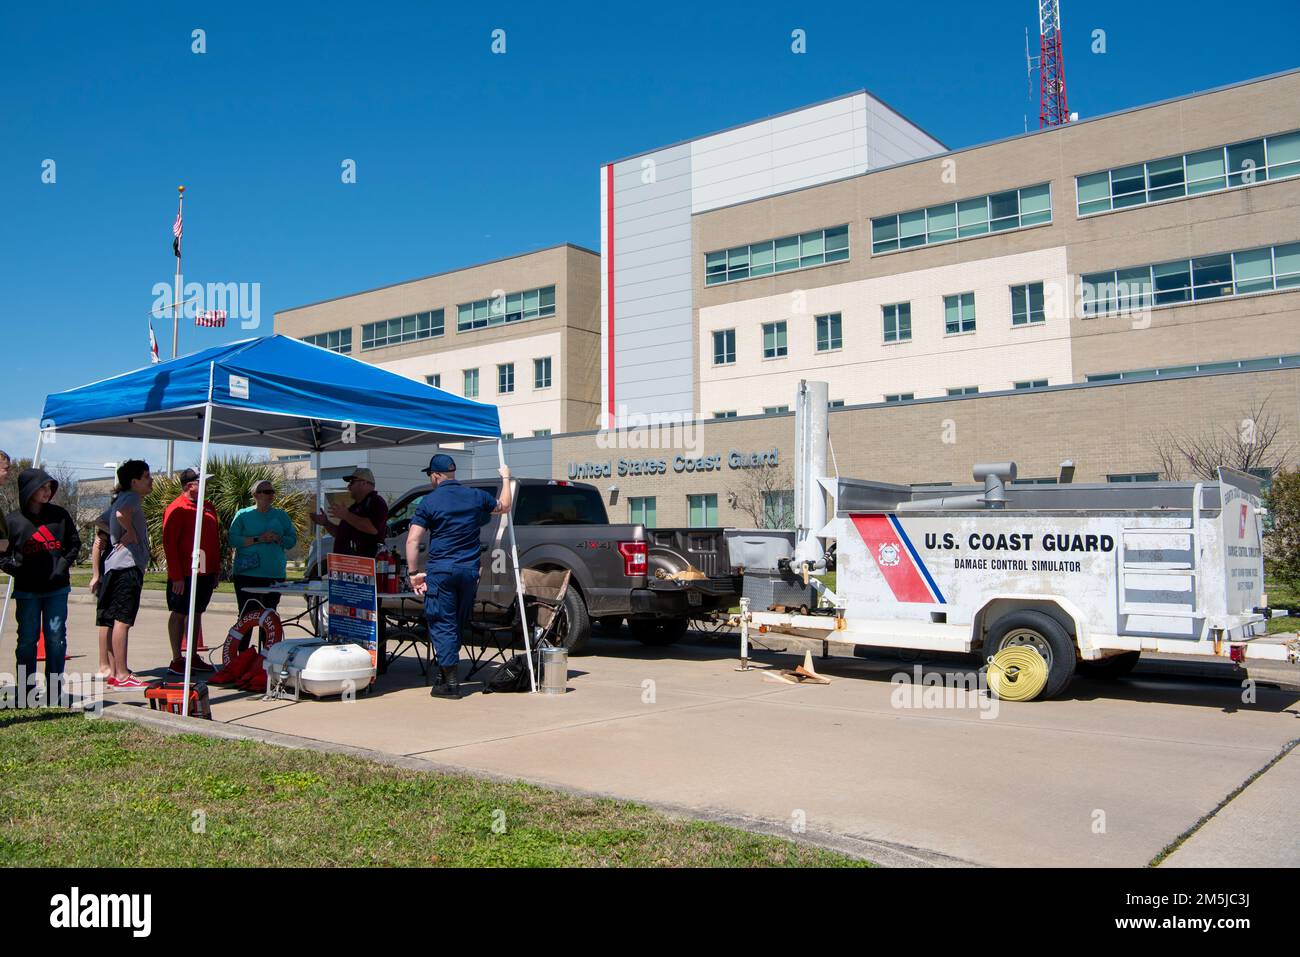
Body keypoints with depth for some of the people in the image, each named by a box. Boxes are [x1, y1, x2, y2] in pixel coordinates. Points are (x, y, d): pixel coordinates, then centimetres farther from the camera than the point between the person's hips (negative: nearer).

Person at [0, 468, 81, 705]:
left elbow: (74, 543, 13)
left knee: (56, 637, 2)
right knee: (27, 639, 5)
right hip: (27, 590, -1)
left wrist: (64, 564, -1)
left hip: (57, 589, 1)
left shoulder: (59, 515, 4)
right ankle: (26, 690, 15)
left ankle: (54, 690, 11)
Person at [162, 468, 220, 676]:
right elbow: (169, 543, -14)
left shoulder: (208, 507, 12)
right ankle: (176, 660, 7)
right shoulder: (177, 509, -10)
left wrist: (216, 571, 15)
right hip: (184, 575, -7)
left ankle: (193, 657, 20)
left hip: (206, 573, 7)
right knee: (179, 613, 1)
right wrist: (177, 576, -17)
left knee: (197, 613, 12)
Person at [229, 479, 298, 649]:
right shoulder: (243, 514, 4)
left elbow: (293, 539, 10)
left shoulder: (281, 515, 12)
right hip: (248, 573, -2)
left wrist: (278, 539, -9)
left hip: (275, 574, 3)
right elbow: (233, 540, -6)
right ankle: (242, 653, 3)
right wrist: (257, 540, -15)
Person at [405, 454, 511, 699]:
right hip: (470, 571, 4)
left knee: (442, 624, 1)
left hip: (441, 571, -4)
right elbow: (504, 506, 25)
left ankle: (451, 682, -2)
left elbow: (413, 541, -10)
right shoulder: (476, 496, 6)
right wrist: (505, 479, 40)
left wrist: (414, 573, -3)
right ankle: (445, 672, 25)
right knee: (457, 623, 17)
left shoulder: (429, 501, -4)